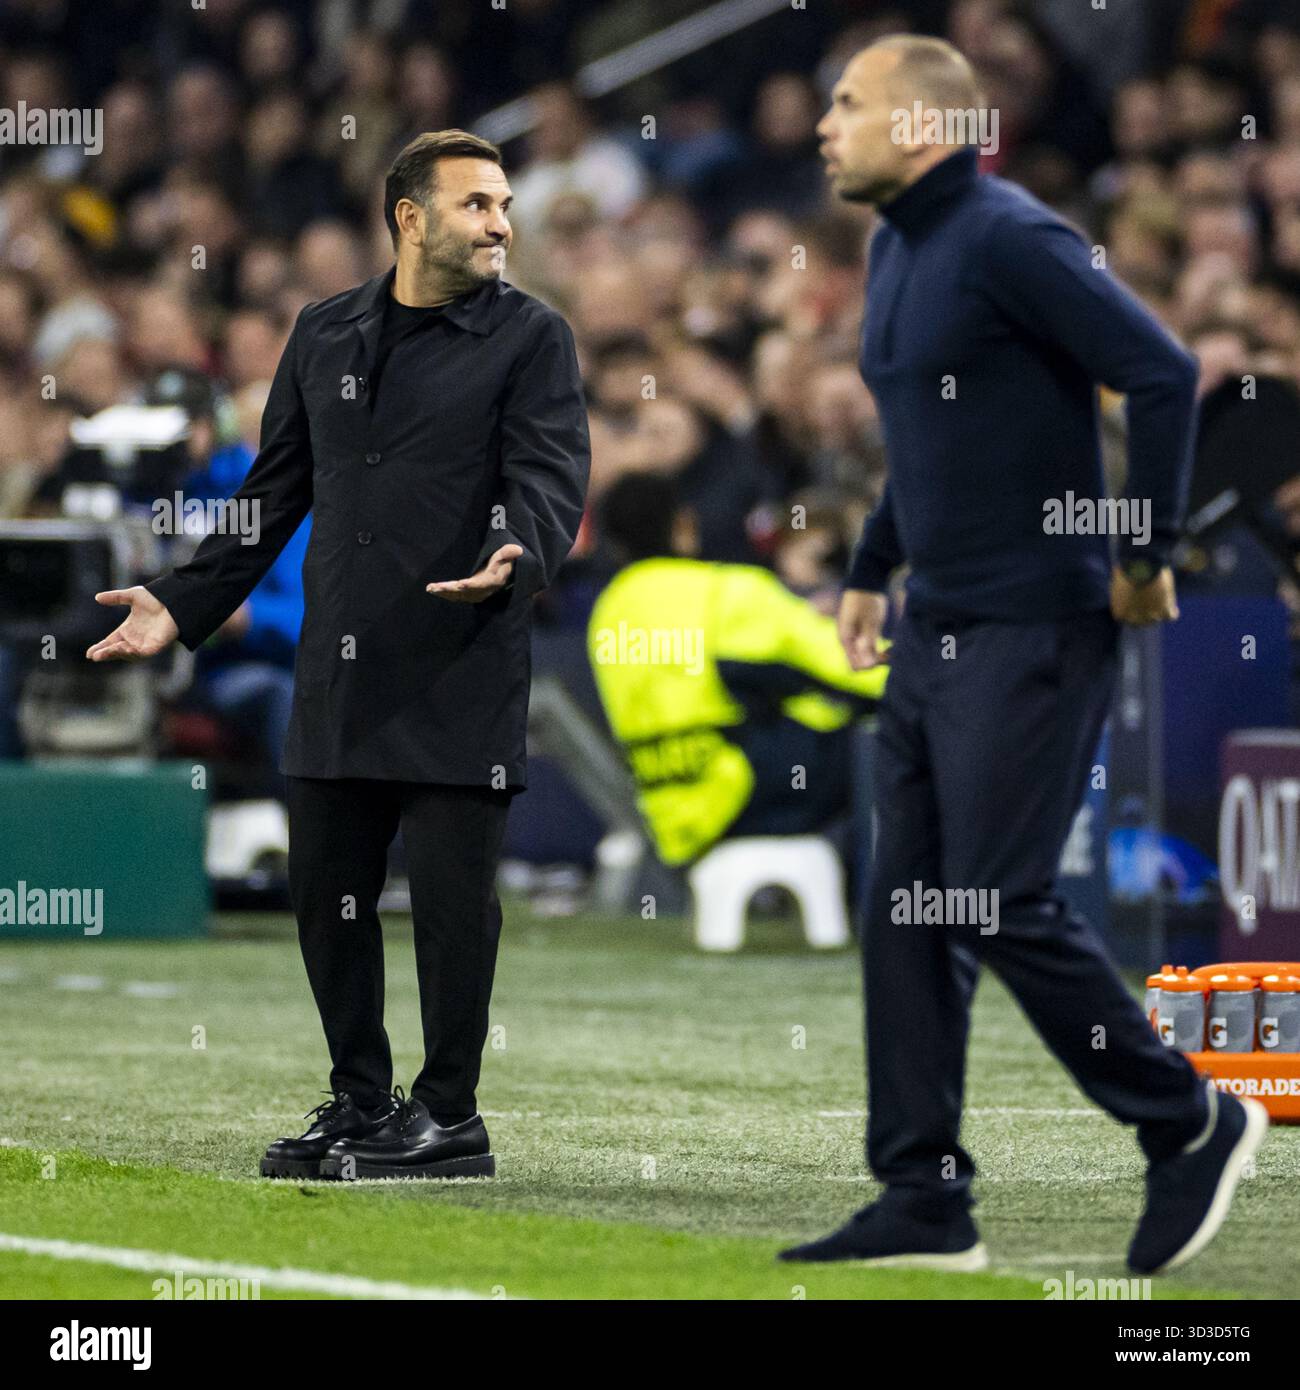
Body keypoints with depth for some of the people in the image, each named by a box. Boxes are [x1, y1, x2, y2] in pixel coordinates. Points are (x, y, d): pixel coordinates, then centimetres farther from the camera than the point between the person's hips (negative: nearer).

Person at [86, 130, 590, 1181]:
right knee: (326, 889, 8)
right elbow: (273, 495, 20)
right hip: (338, 673, 5)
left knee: (450, 891, -4)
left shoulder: (530, 338, 1)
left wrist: (515, 564, -32)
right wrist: (183, 608, 15)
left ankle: (449, 1117, 7)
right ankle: (361, 1103, 21)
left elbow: (552, 482, -11)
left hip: (462, 671, -5)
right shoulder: (325, 336, 15)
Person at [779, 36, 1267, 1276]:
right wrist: (872, 568, 22)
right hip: (936, 631, 9)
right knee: (906, 915, 6)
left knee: (1004, 907, -9)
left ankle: (1191, 1126, 8)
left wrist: (1147, 555, -17)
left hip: (1031, 632, -9)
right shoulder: (896, 250, 13)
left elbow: (1163, 374, -21)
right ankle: (925, 1202, 10)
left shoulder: (1007, 239, -16)